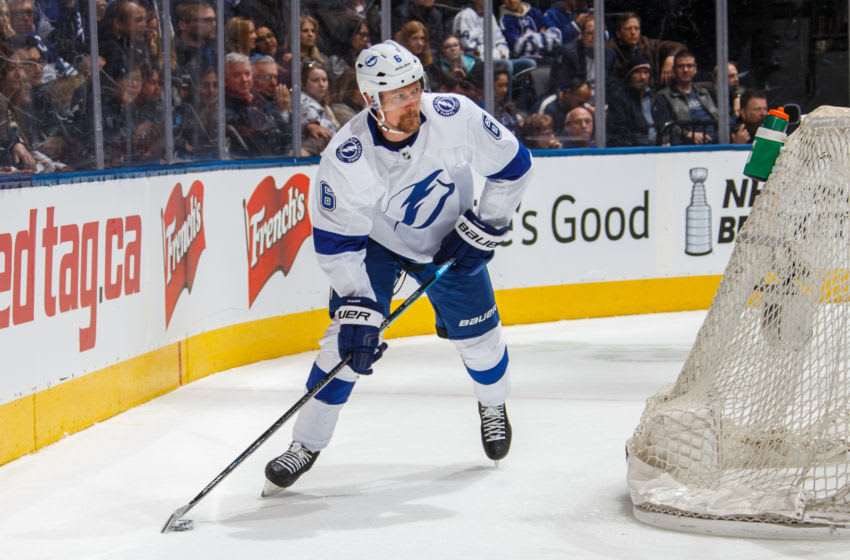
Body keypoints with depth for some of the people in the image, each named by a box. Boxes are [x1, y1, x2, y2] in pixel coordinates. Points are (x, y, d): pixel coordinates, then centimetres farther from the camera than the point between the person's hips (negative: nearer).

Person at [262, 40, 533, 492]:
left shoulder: (455, 117, -30)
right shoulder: (346, 158, -34)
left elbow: (513, 165, -13)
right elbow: (336, 243, -25)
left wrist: (485, 225, -14)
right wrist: (357, 307, -31)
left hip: (448, 238, 2)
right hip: (372, 240, -2)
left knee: (478, 335, 6)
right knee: (349, 334, -14)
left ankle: (493, 407, 39)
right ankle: (306, 444, -1)